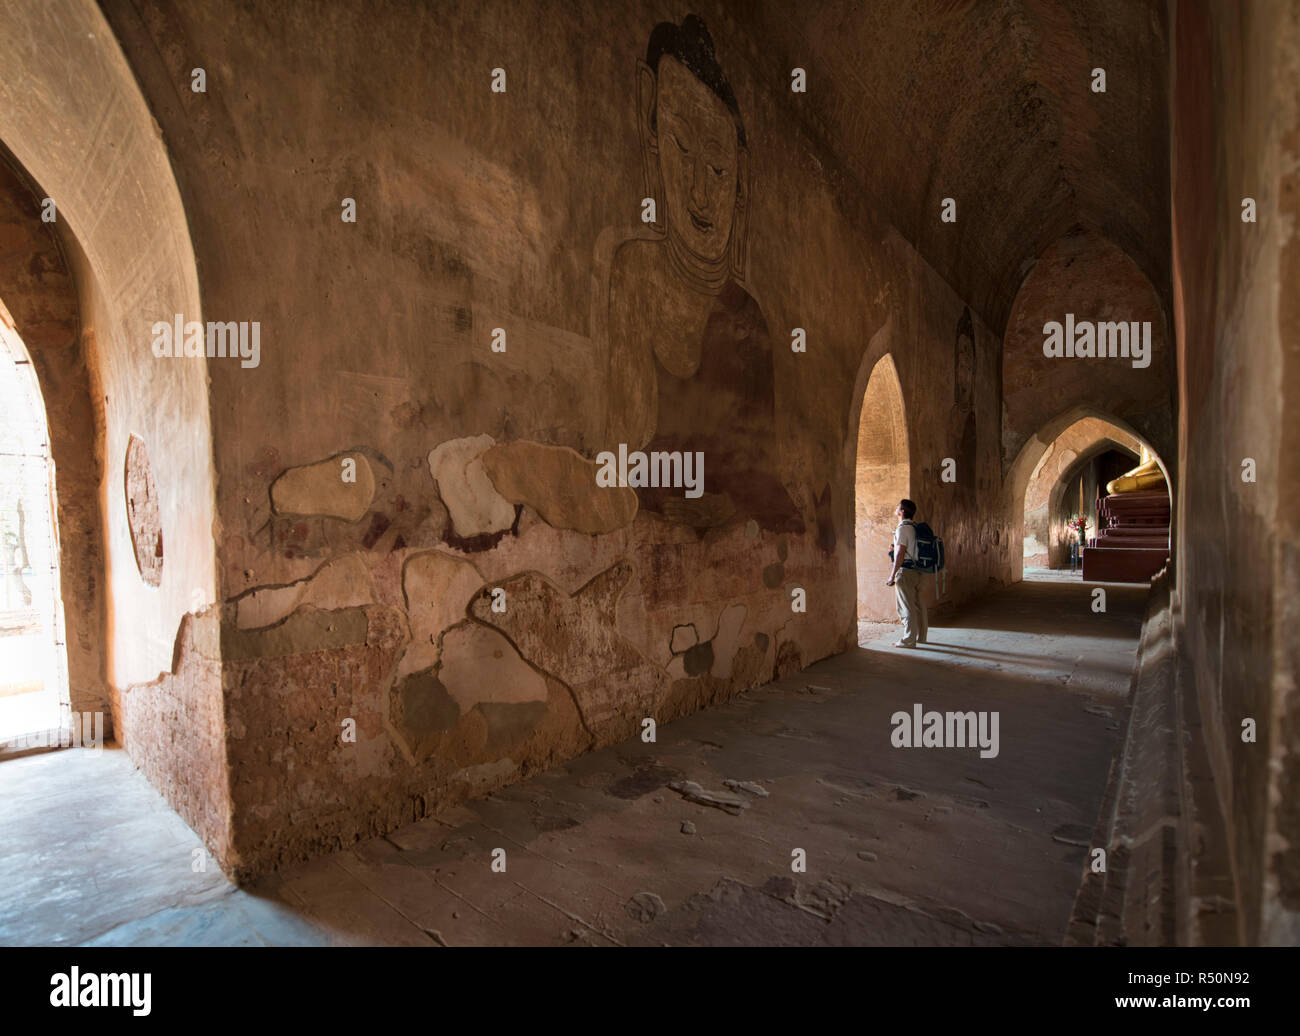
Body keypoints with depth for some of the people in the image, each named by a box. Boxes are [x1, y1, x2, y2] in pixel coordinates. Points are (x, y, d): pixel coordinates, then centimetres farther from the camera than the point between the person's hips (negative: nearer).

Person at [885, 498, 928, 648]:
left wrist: (892, 575, -16)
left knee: (907, 607, -4)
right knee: (918, 605, 14)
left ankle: (909, 640, -1)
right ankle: (920, 636, 22)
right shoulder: (914, 528, 13)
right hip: (916, 571, 9)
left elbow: (900, 554, -18)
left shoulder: (902, 528, -13)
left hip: (905, 570, -9)